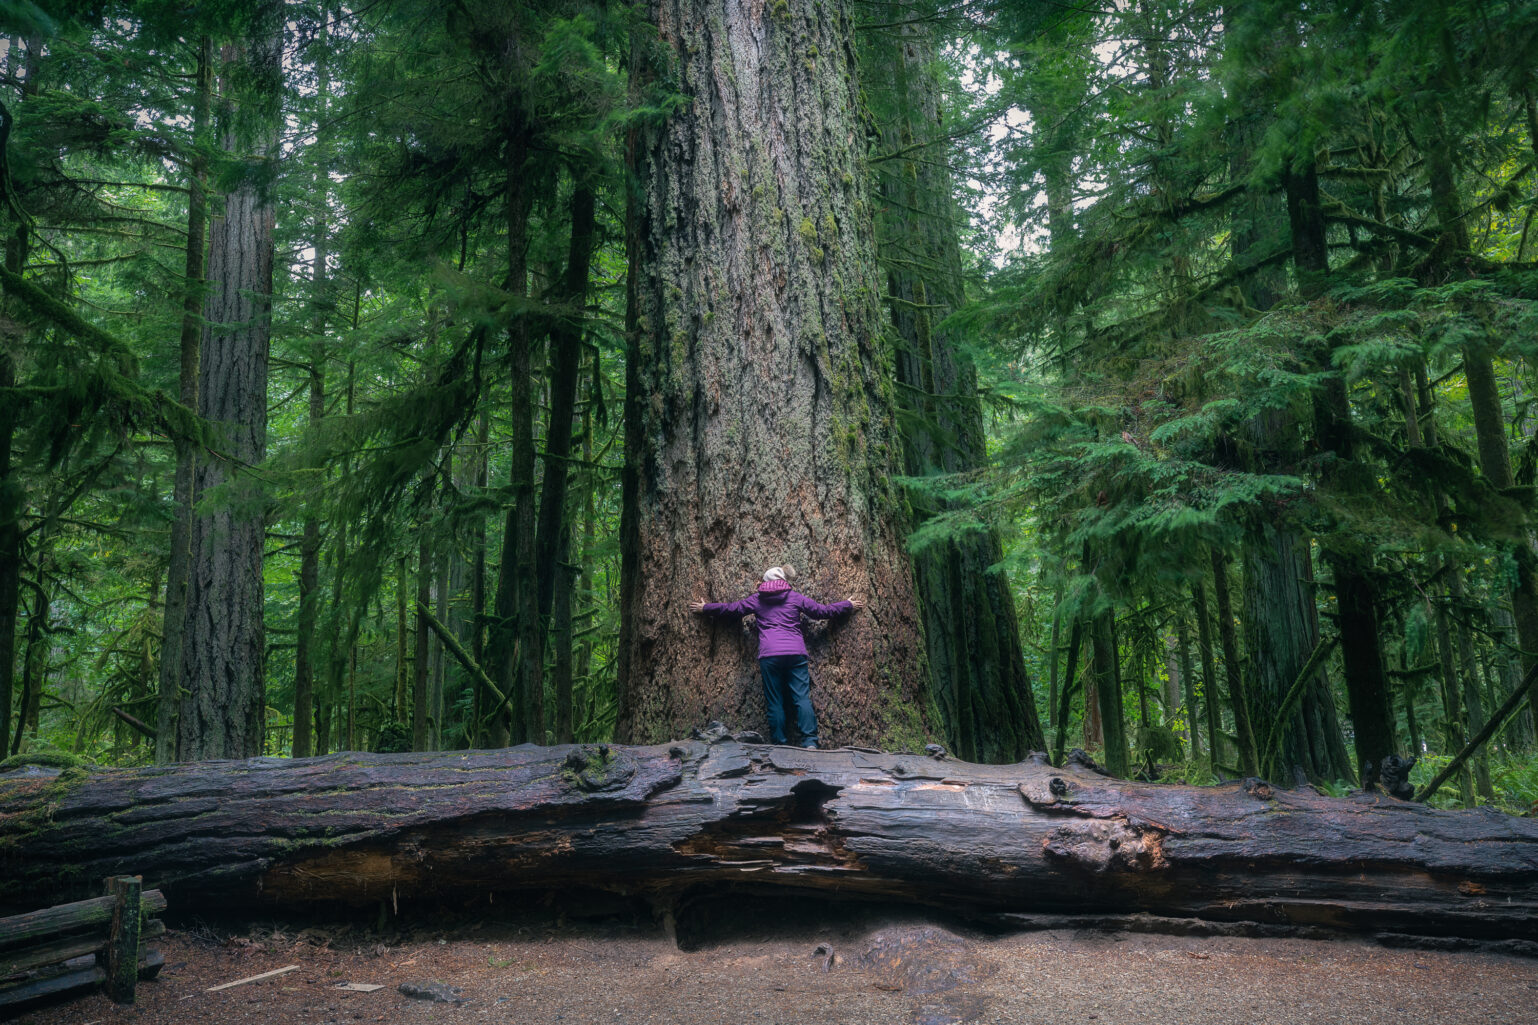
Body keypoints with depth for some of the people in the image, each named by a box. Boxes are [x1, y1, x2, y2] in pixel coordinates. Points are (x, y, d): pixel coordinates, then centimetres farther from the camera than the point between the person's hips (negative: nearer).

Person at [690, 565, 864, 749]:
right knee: (802, 698, -3)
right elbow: (822, 611, 19)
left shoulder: (756, 599, 16)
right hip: (796, 653, 0)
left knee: (774, 702, 4)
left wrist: (704, 608, 38)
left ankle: (780, 745, 3)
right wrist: (848, 605, 32)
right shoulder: (795, 598, 15)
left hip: (769, 655, 0)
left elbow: (730, 608, 23)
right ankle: (810, 742, -14)